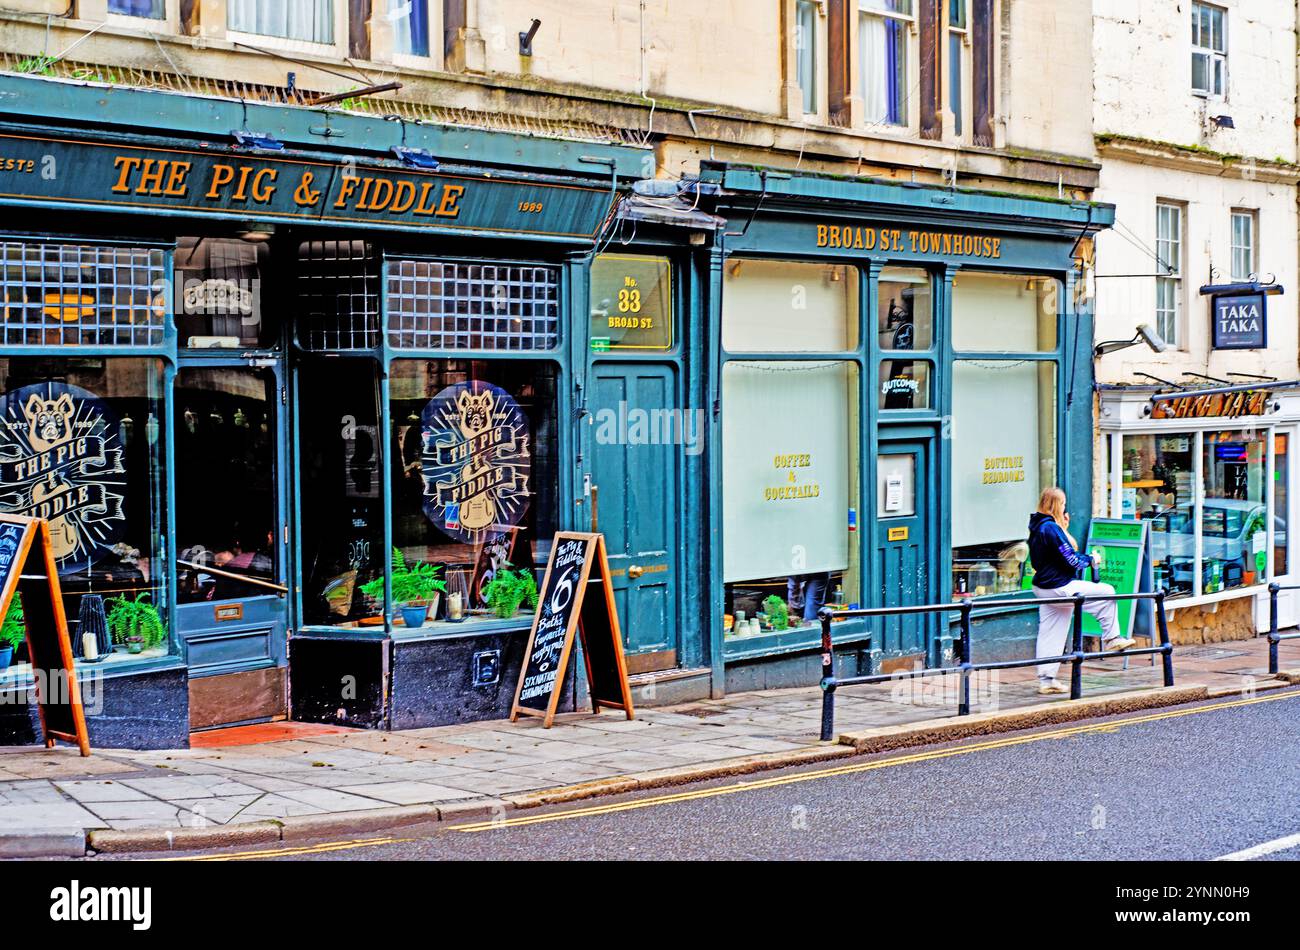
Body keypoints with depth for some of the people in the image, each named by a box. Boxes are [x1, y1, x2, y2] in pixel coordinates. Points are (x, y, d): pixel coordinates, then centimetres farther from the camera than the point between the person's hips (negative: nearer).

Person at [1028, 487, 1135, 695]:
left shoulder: (1037, 527, 11)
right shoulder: (1051, 528, -19)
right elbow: (1071, 559, -18)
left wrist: (1064, 528, 14)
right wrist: (1090, 561, 1)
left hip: (1042, 588, 10)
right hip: (1060, 588, -10)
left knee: (1048, 635, 10)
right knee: (1107, 593, 1)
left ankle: (1046, 680, 11)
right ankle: (1111, 638, 10)